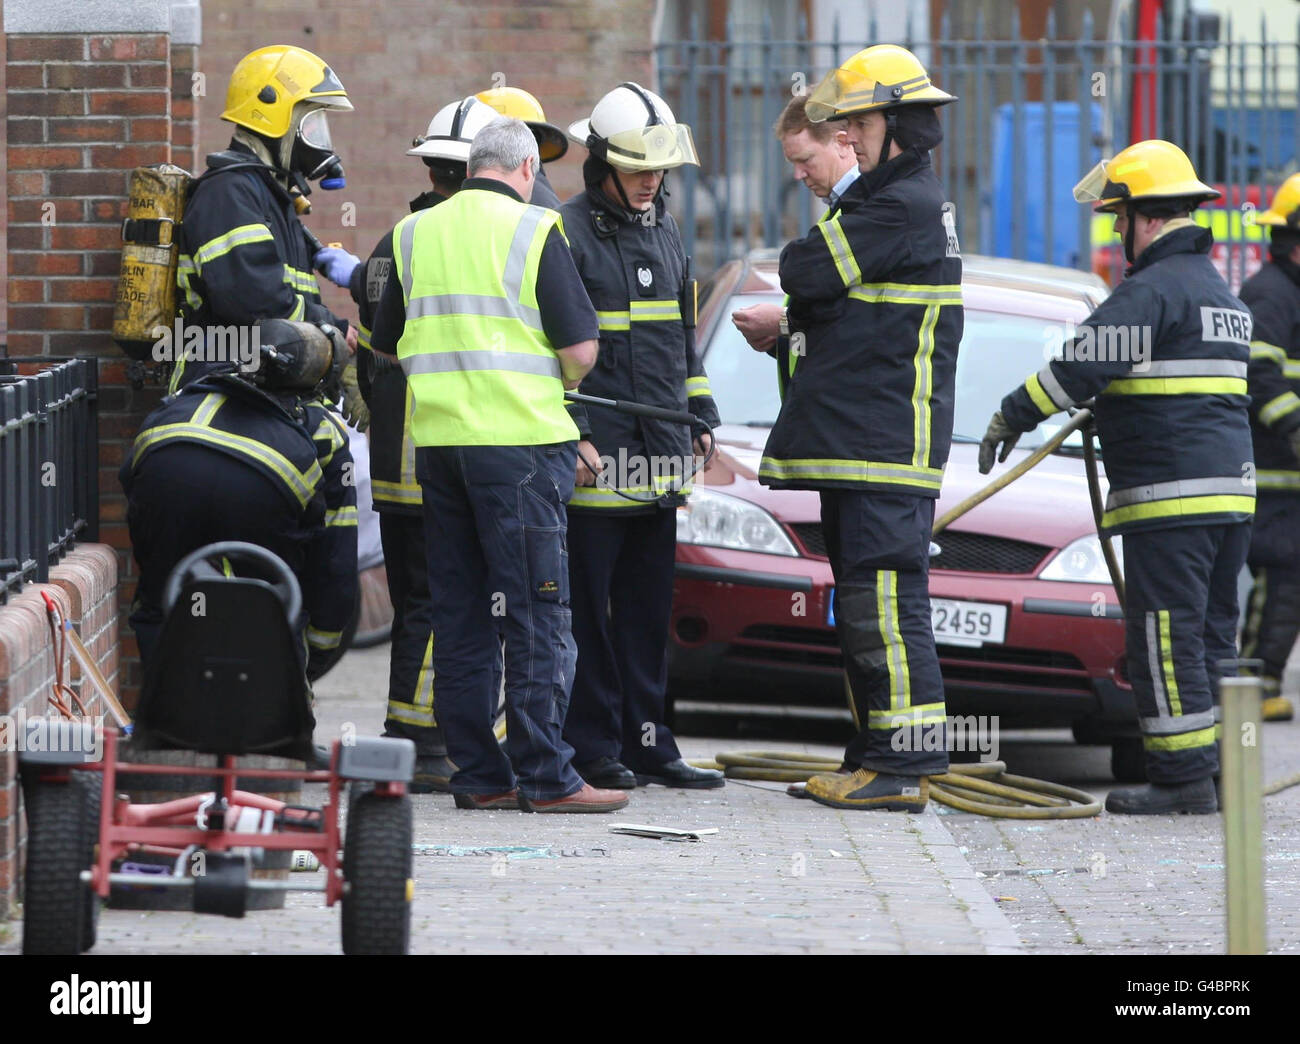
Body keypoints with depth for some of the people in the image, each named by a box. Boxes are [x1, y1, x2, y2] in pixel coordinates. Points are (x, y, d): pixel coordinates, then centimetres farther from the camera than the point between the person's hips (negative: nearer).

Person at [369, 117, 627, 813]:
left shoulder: (415, 233, 11)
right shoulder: (533, 231, -6)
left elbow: (386, 344, 18)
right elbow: (581, 348, -8)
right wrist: (559, 383, 12)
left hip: (436, 437, 6)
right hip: (517, 440, -5)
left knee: (460, 613, 9)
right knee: (536, 611, -3)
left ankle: (479, 774, 9)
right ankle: (544, 776, -6)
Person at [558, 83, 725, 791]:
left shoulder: (665, 232, 17)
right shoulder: (567, 232, -7)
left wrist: (699, 414, 20)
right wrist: (570, 435, -15)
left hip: (659, 450, 7)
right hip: (596, 453, -7)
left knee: (649, 605, 10)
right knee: (588, 605, -4)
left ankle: (645, 739, 15)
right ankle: (591, 747, -1)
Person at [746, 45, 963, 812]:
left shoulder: (906, 206, -13)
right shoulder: (890, 198, 20)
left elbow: (809, 274, -14)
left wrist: (798, 259, 7)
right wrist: (787, 336, 10)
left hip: (887, 446, -11)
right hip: (855, 440, 11)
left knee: (885, 603, -12)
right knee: (866, 604, 12)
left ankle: (903, 765, -12)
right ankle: (880, 756, 16)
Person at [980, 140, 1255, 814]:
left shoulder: (1152, 288, -11)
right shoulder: (1219, 289, 20)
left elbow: (1082, 366, -17)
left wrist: (1012, 417, -7)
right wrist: (1106, 414, 33)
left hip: (1170, 496, -9)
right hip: (1231, 486, 9)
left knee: (1165, 637, -7)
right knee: (1211, 633, 12)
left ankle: (1184, 778, -8)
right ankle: (1221, 766, 13)